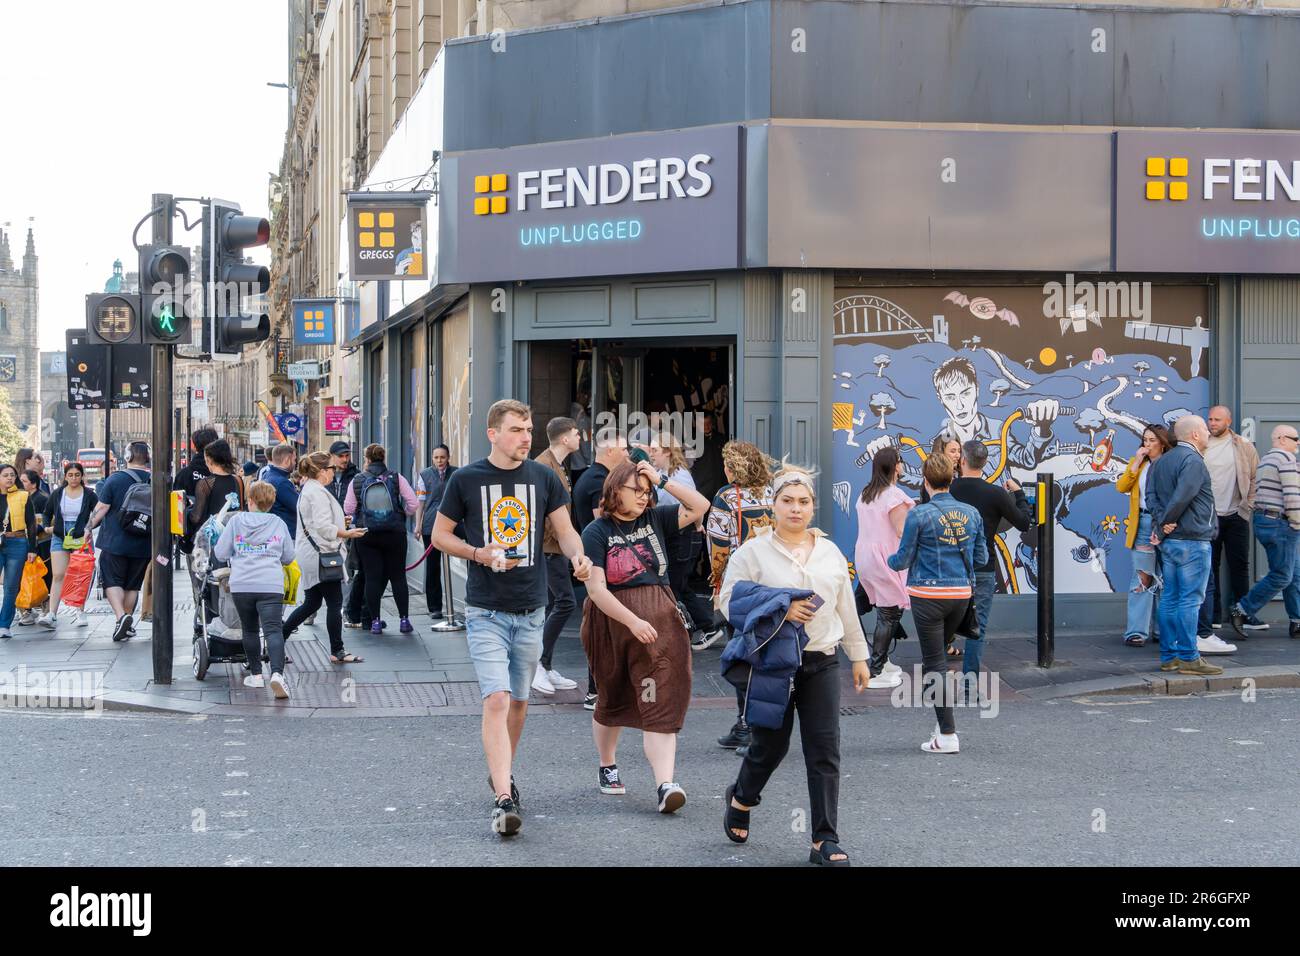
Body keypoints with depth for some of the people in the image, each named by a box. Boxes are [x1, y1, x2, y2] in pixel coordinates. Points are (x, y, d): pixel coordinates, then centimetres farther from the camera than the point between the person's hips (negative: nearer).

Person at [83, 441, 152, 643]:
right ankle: (127, 624, 18)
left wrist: (89, 527, 7)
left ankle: (120, 616, -19)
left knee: (112, 581, 2)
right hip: (143, 545, 3)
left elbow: (102, 508, -7)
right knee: (132, 584, 14)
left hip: (115, 542, -3)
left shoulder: (115, 479, -8)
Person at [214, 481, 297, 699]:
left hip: (241, 585, 1)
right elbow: (289, 558, 16)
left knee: (249, 630, 17)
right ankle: (277, 673, -28)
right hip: (271, 586, -1)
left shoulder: (236, 521, 6)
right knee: (273, 630, -8)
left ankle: (256, 675, 23)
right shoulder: (278, 524, 8)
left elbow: (220, 553, 9)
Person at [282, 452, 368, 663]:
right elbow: (323, 527, -22)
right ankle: (337, 652, 5)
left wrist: (340, 523, 20)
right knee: (334, 603, -2)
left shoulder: (307, 490, 17)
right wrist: (347, 533, -12)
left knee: (311, 603, 15)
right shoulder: (318, 493, -16)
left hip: (309, 555, 11)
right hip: (321, 555, -11)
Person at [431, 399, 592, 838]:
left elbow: (564, 529, 7)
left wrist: (578, 555, -16)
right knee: (496, 700, -15)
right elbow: (440, 534, 4)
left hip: (530, 609, 3)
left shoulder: (543, 478, 4)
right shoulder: (466, 479, -4)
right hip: (486, 611, -3)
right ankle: (504, 799, -18)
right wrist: (479, 553, -13)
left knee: (518, 700, 15)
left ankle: (501, 771, 37)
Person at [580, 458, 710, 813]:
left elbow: (700, 506, 3)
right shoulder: (596, 533, -5)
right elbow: (596, 588, -14)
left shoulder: (656, 520, 8)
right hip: (611, 620, -2)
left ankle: (665, 784, -21)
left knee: (660, 703, -11)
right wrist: (633, 621, -22)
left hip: (659, 621, 2)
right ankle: (607, 767, 39)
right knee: (613, 700, 15)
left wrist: (662, 480, -3)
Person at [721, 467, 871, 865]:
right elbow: (730, 601, -7)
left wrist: (858, 656, 17)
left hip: (822, 663, 3)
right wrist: (780, 610, -17)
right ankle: (740, 799, 38)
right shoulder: (753, 551, -3)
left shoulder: (830, 552, 11)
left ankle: (825, 840, 3)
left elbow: (846, 606, 16)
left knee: (824, 750, -2)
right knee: (769, 745, 7)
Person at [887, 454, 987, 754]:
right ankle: (944, 722, 21)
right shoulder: (971, 513, 3)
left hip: (928, 595, -5)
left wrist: (890, 559, 16)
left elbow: (903, 560, -6)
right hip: (962, 593, 5)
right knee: (938, 656, 22)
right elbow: (981, 557, 10)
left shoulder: (919, 515, -12)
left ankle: (948, 735, 0)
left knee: (934, 662, 1)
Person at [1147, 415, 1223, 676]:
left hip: (1168, 542, 9)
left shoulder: (1161, 461, 14)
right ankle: (1188, 658, -6)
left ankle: (1168, 656, 13)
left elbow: (1151, 495, 5)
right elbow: (1181, 498, -21)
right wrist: (1163, 526, -11)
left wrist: (1162, 522, -8)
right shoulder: (1193, 461, -13)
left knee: (1169, 598, 11)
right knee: (1190, 600, -6)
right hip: (1192, 540, -9)